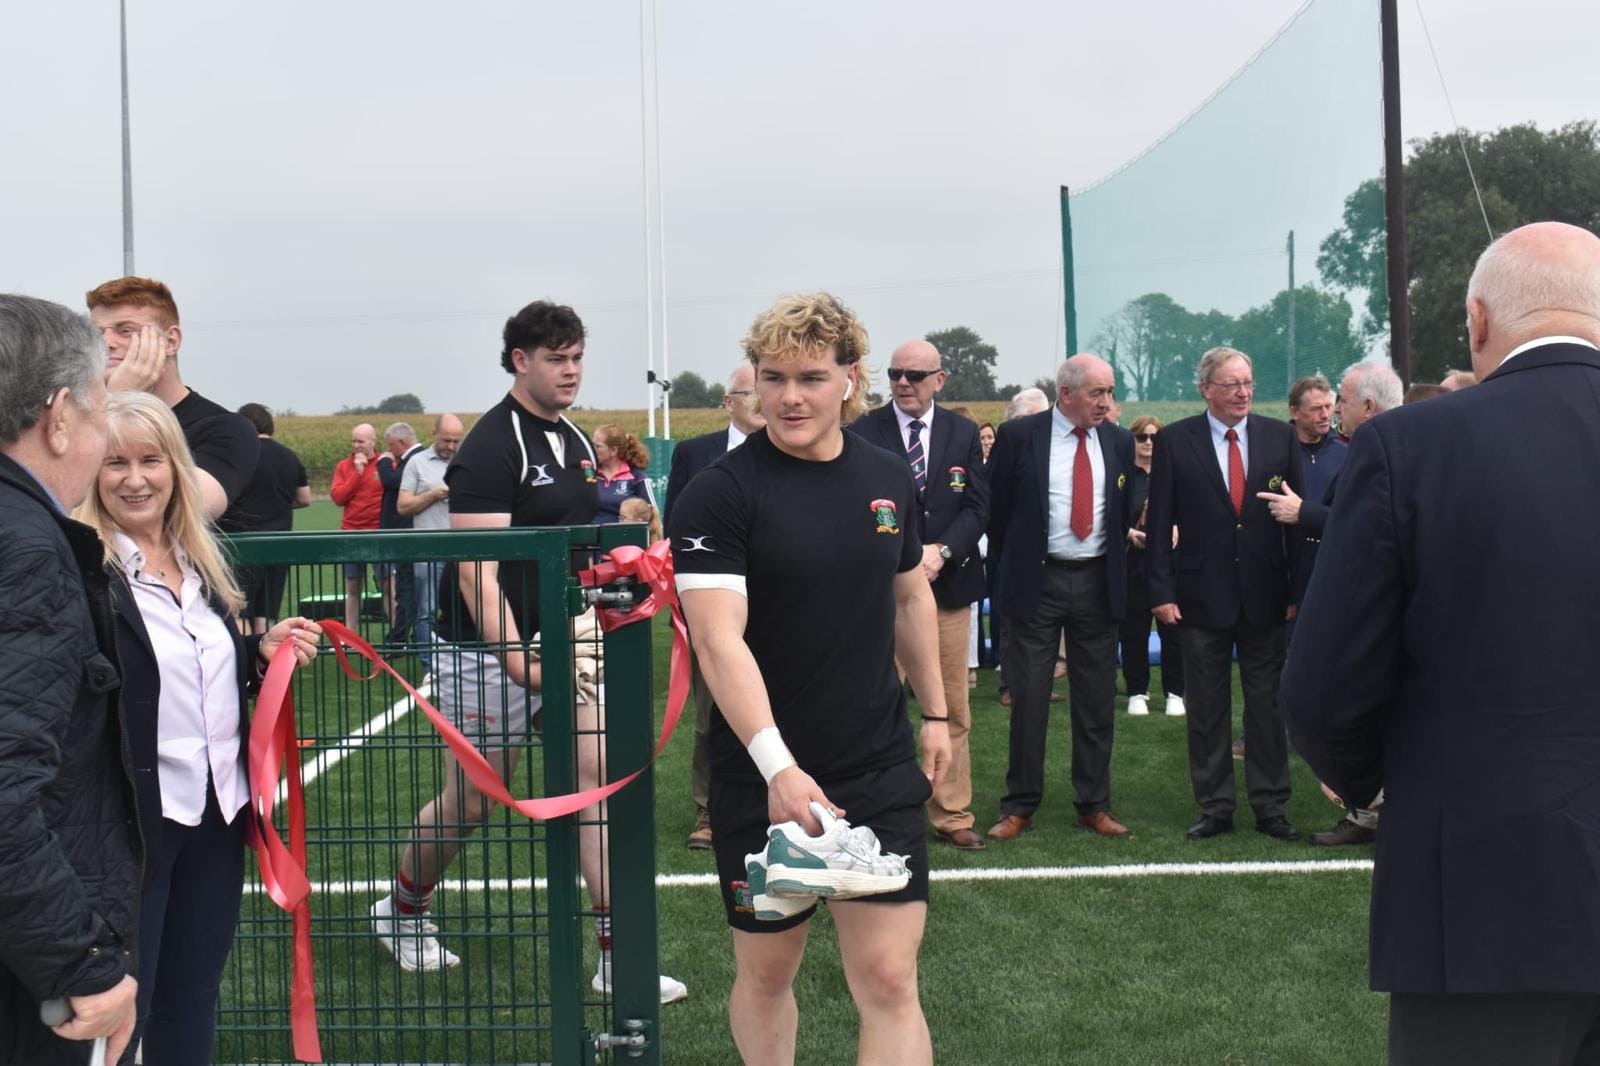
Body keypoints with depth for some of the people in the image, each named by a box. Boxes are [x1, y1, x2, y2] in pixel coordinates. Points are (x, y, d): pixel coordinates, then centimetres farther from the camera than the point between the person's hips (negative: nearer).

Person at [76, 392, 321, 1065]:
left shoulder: (203, 561, 10)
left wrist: (265, 652, 2)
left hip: (217, 810, 7)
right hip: (131, 816, -7)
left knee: (193, 997, 19)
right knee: (119, 1004, 4)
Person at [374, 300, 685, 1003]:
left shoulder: (575, 441, 10)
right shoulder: (492, 447, -15)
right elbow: (475, 571, -22)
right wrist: (515, 656, -31)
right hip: (489, 650, -7)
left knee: (597, 773, -5)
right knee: (471, 801, 6)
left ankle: (618, 956, -2)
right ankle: (402, 911, 35)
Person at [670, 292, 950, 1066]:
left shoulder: (891, 479, 4)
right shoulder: (719, 494, -12)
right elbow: (718, 640, -22)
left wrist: (935, 712, 21)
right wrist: (778, 767, -31)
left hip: (881, 773, 3)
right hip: (762, 781, -3)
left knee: (888, 982, -1)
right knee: (765, 973, 12)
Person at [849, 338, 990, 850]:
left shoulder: (964, 433, 7)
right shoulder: (862, 434, -3)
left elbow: (977, 506, 3)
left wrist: (941, 551, -13)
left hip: (948, 584, 3)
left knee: (952, 711, 9)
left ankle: (951, 816, 19)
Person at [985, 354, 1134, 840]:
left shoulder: (1119, 441, 5)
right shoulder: (1018, 436, -5)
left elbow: (1127, 509, 15)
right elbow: (996, 507, 2)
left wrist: (1116, 569, 11)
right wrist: (1015, 563, 5)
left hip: (1098, 584, 3)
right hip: (1037, 582, -3)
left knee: (1097, 700, 7)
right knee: (1028, 699, 1)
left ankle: (1094, 805, 17)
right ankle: (1019, 807, 10)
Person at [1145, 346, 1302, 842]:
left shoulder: (1280, 436, 4)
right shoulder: (1174, 441, -1)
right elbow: (1160, 522, -1)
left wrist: (1297, 587, 0)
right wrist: (1161, 591, -7)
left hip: (1266, 593, 1)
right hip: (1202, 594, -1)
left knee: (1268, 705, 7)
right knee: (1206, 709, 7)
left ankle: (1270, 807, 16)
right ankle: (1215, 808, 16)